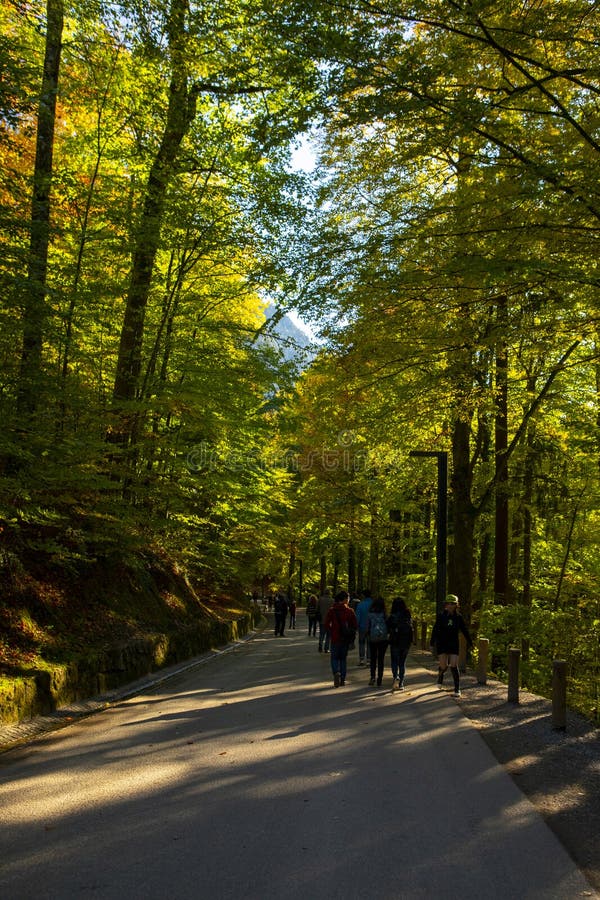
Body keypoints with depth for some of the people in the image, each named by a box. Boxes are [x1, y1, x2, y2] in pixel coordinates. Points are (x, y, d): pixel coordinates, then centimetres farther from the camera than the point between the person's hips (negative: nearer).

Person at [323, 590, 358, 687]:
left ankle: (336, 672, -21)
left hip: (335, 638, -2)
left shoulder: (332, 610, -5)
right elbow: (355, 625, -3)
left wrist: (331, 632, 6)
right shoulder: (350, 611, -3)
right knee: (343, 658, 14)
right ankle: (342, 679, 12)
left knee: (334, 658, 7)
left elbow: (326, 624, -9)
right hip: (346, 639, 2)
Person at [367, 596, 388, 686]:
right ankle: (379, 680, 5)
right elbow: (388, 627, -2)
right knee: (381, 659, 7)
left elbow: (367, 626, -1)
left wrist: (367, 636, 12)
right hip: (383, 638, 0)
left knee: (373, 658, 13)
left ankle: (372, 676, -5)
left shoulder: (370, 614, -4)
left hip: (372, 638, 0)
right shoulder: (384, 614, -5)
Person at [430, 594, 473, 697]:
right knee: (443, 666, -1)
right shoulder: (441, 616, -2)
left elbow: (464, 630, 8)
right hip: (442, 644, 0)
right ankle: (440, 677, 35)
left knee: (454, 666, -6)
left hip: (454, 645, 1)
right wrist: (432, 642, -16)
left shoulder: (458, 617, 2)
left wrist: (470, 643, 9)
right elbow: (435, 629, -7)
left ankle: (457, 689, 4)